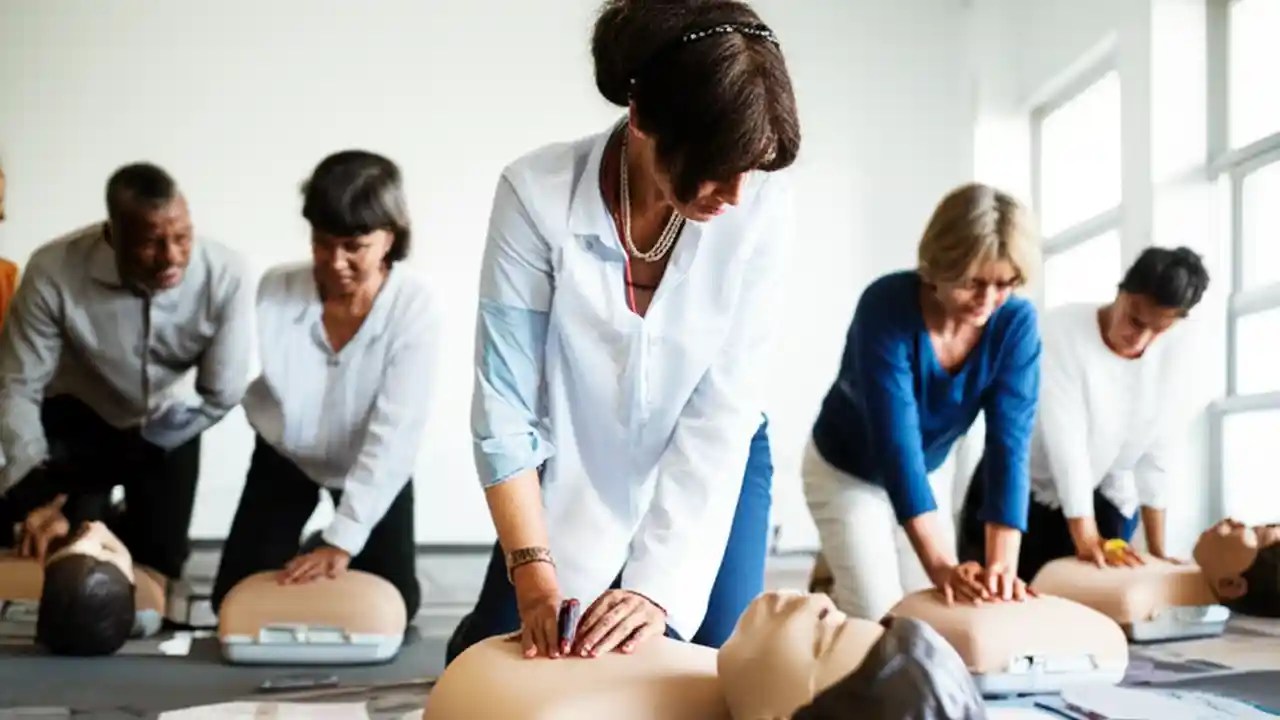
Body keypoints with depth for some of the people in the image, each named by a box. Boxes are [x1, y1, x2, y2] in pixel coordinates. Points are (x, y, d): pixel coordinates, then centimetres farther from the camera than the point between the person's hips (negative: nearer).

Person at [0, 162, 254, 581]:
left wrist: (145, 444, -14)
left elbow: (222, 394, -20)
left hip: (167, 428, 1)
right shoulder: (54, 272, -32)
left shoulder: (226, 276, -31)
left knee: (159, 561, 5)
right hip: (78, 418, -1)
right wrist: (37, 489, -32)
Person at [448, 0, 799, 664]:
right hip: (573, 469, 0)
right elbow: (504, 405, -24)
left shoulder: (757, 203, -25)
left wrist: (657, 584, -30)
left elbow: (723, 407, -24)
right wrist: (535, 579, -29)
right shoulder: (538, 193, -28)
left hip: (710, 468, 1)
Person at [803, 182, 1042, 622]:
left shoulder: (1015, 322, -22)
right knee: (878, 617, -9)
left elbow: (1009, 443, -26)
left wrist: (1003, 563, -37)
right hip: (847, 471, -4)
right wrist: (940, 565, -46)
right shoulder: (887, 305, -33)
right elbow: (896, 439, -38)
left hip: (928, 472, 4)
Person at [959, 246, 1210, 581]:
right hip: (1023, 486, -3)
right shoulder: (1062, 329, -25)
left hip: (1104, 497, 3)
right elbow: (1066, 439, -29)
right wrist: (1086, 538, -32)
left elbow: (1159, 453, -10)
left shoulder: (1176, 354, -14)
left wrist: (1157, 549, -11)